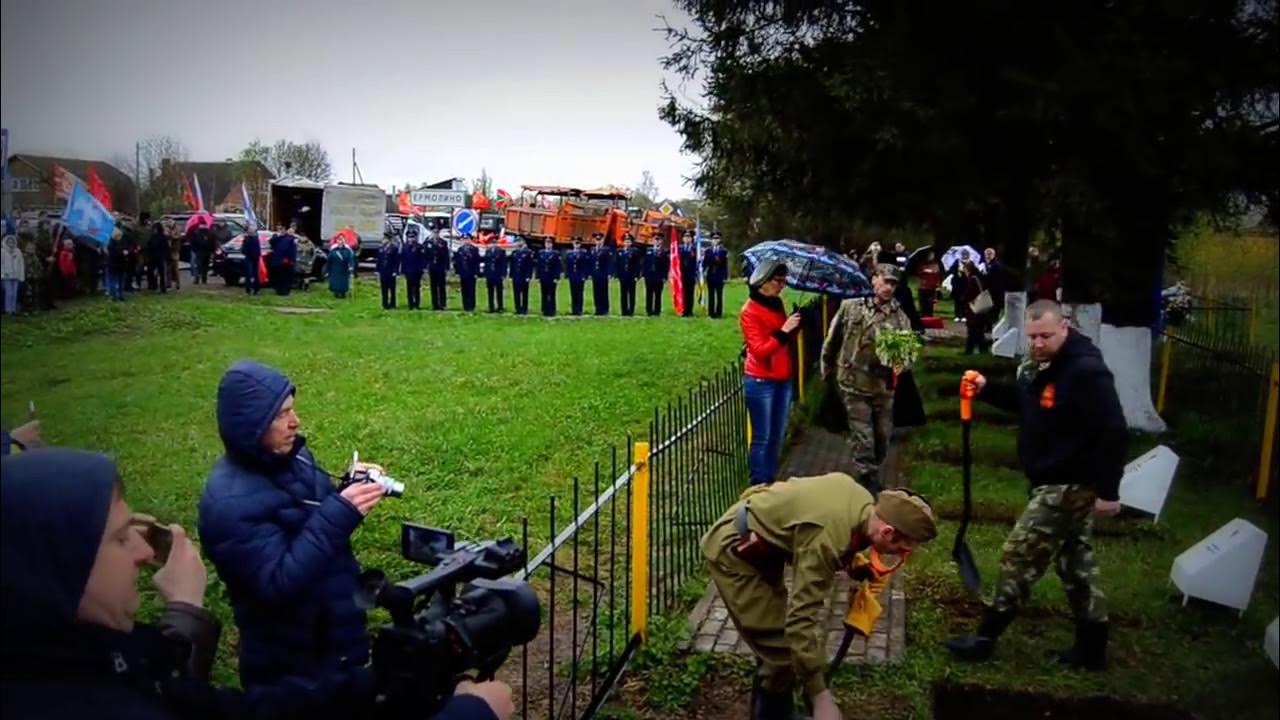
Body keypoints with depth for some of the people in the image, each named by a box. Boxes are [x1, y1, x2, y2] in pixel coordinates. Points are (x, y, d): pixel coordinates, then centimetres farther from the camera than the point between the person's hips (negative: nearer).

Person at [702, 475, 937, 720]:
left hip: (755, 548, 10)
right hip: (734, 551, -10)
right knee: (780, 653, -9)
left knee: (776, 646, 21)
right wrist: (822, 700, -35)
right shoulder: (827, 539, -37)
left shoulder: (864, 503, -8)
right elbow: (801, 618, -38)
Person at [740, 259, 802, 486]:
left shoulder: (777, 304, 10)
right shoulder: (750, 311, -11)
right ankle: (759, 486, 5)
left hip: (783, 380, 8)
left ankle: (770, 482, 22)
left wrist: (794, 327, -2)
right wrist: (783, 331, -23)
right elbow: (759, 350, -18)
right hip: (760, 382, -7)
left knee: (777, 436, 13)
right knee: (762, 438, -3)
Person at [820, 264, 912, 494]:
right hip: (855, 385, -3)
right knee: (863, 439, -3)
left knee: (882, 437, 14)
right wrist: (828, 371, 10)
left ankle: (872, 479, 36)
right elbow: (832, 342, 5)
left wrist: (901, 364, -24)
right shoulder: (850, 307, -4)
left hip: (884, 387, 3)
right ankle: (869, 486, 7)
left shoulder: (900, 317, 1)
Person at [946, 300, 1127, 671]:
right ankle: (1092, 647, 29)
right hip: (1053, 482, 10)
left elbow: (1114, 432, -25)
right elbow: (1023, 400, 22)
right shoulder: (1039, 363, 5)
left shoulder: (1087, 371, -24)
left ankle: (986, 637, 8)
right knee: (1075, 559, 17)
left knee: (1019, 555, -4)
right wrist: (986, 388, 3)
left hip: (1070, 484, -10)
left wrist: (1107, 491, -24)